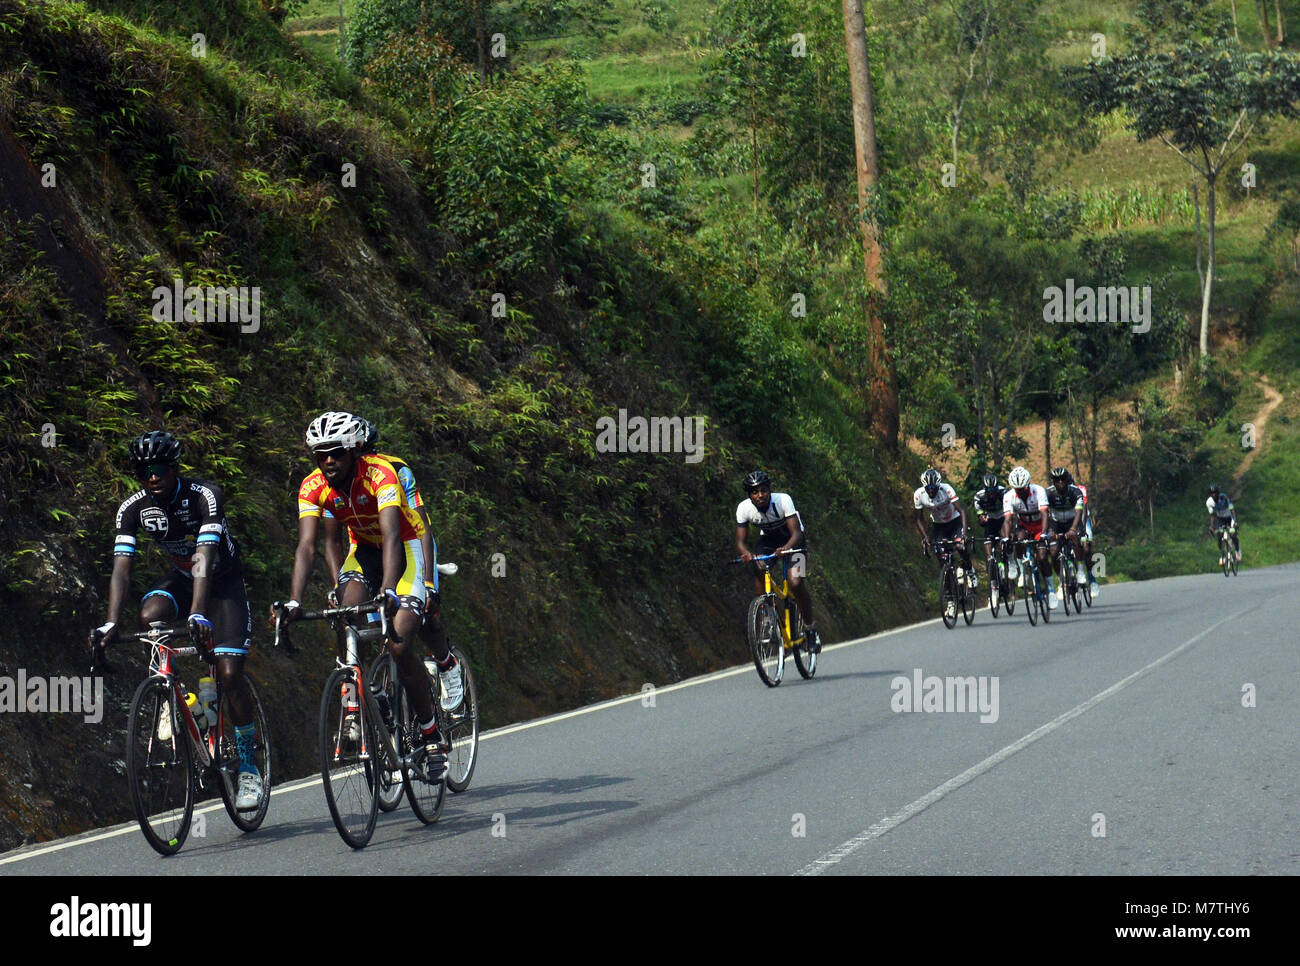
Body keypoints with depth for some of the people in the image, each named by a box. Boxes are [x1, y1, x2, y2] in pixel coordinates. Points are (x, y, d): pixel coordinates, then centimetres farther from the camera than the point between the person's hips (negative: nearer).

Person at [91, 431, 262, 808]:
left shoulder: (205, 496, -28)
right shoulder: (133, 508, -16)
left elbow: (204, 557, -40)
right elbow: (121, 569, -22)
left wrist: (198, 614, -53)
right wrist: (111, 622, -37)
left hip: (223, 581, -4)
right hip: (181, 578, 4)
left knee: (229, 674, -16)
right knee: (149, 617, -31)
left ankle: (248, 767, -3)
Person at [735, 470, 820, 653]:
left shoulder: (783, 500, -32)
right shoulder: (744, 508, -22)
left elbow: (796, 533, -36)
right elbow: (740, 540, -20)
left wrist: (786, 548, -57)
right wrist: (746, 553, -44)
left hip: (792, 541, -3)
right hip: (768, 540, 4)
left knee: (796, 583, -22)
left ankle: (810, 628, -5)